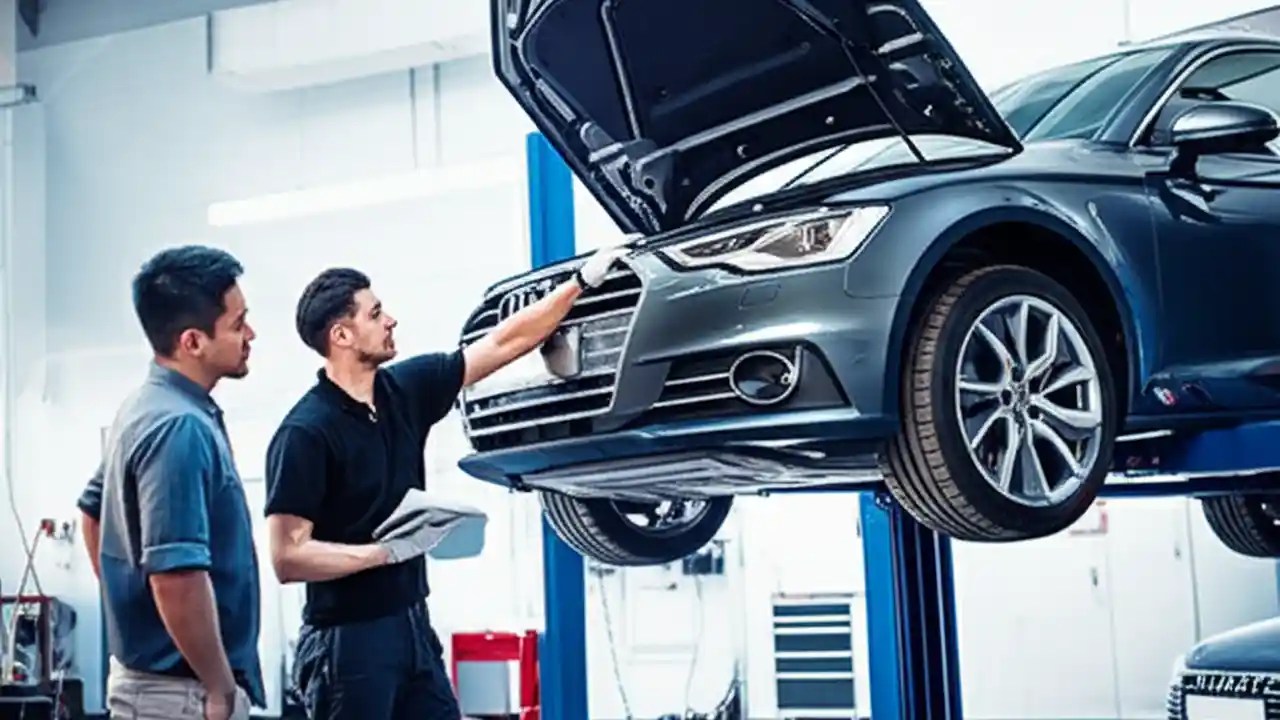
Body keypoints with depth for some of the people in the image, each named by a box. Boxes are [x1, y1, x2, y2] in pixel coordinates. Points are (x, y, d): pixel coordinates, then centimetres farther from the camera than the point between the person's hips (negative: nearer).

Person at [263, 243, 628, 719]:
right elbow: (287, 557, -20)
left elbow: (503, 344, 10)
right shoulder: (305, 432, -17)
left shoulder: (404, 389, 3)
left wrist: (583, 281, 8)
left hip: (414, 626, 7)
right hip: (348, 641, -7)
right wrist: (388, 550, -22)